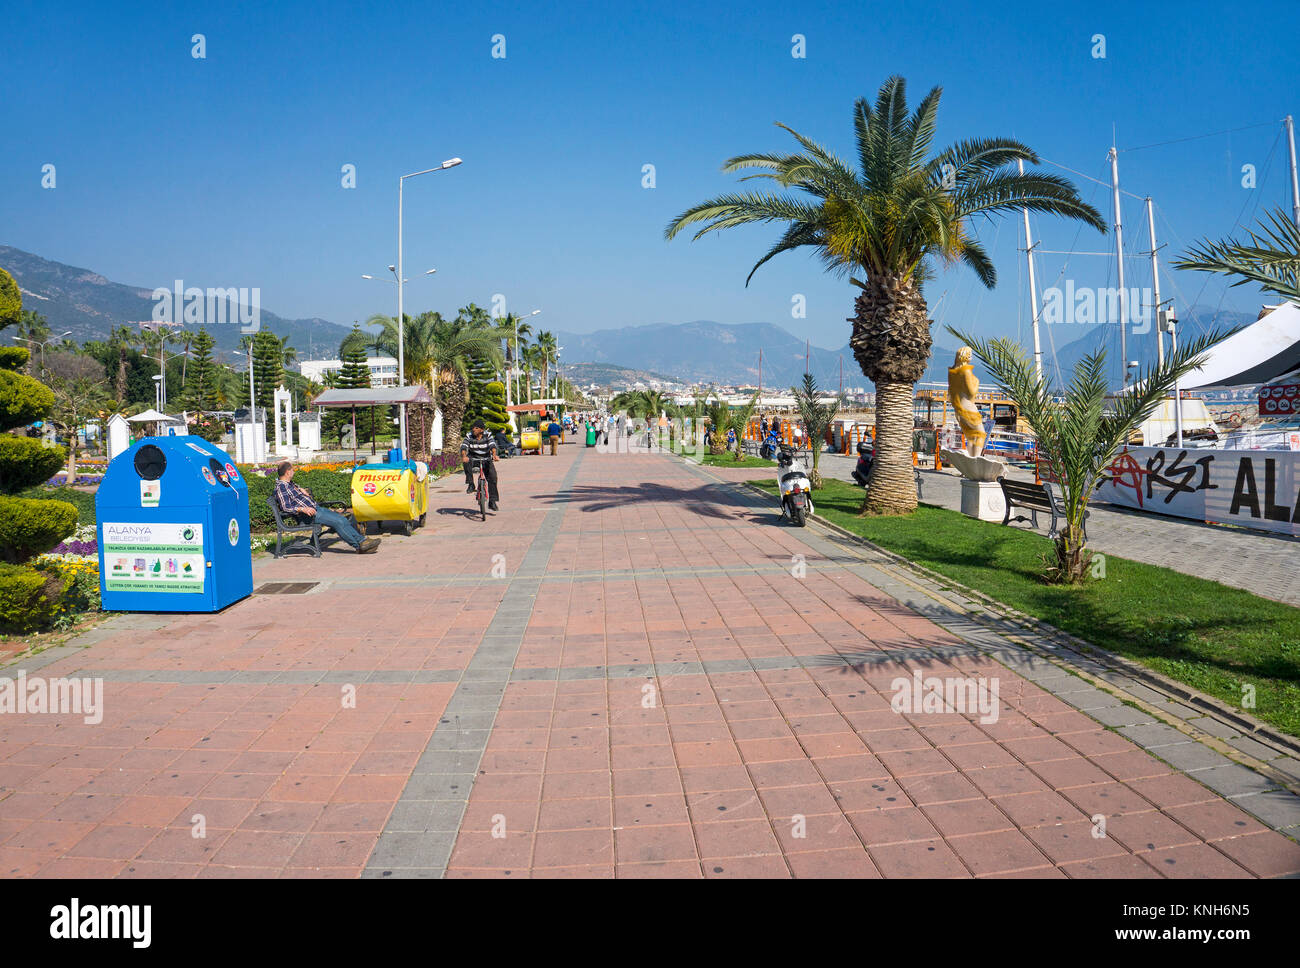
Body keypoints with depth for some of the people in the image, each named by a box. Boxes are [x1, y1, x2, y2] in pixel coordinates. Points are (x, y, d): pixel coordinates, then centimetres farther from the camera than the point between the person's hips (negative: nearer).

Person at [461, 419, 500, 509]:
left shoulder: (488, 436, -11)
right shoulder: (469, 436, -10)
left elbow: (492, 445, -27)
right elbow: (463, 446, -22)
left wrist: (494, 455, -48)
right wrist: (464, 456, -44)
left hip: (486, 460, 0)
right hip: (473, 459, 0)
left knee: (492, 476, -17)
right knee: (467, 460, -34)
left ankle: (492, 501, -7)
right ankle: (471, 484, -25)